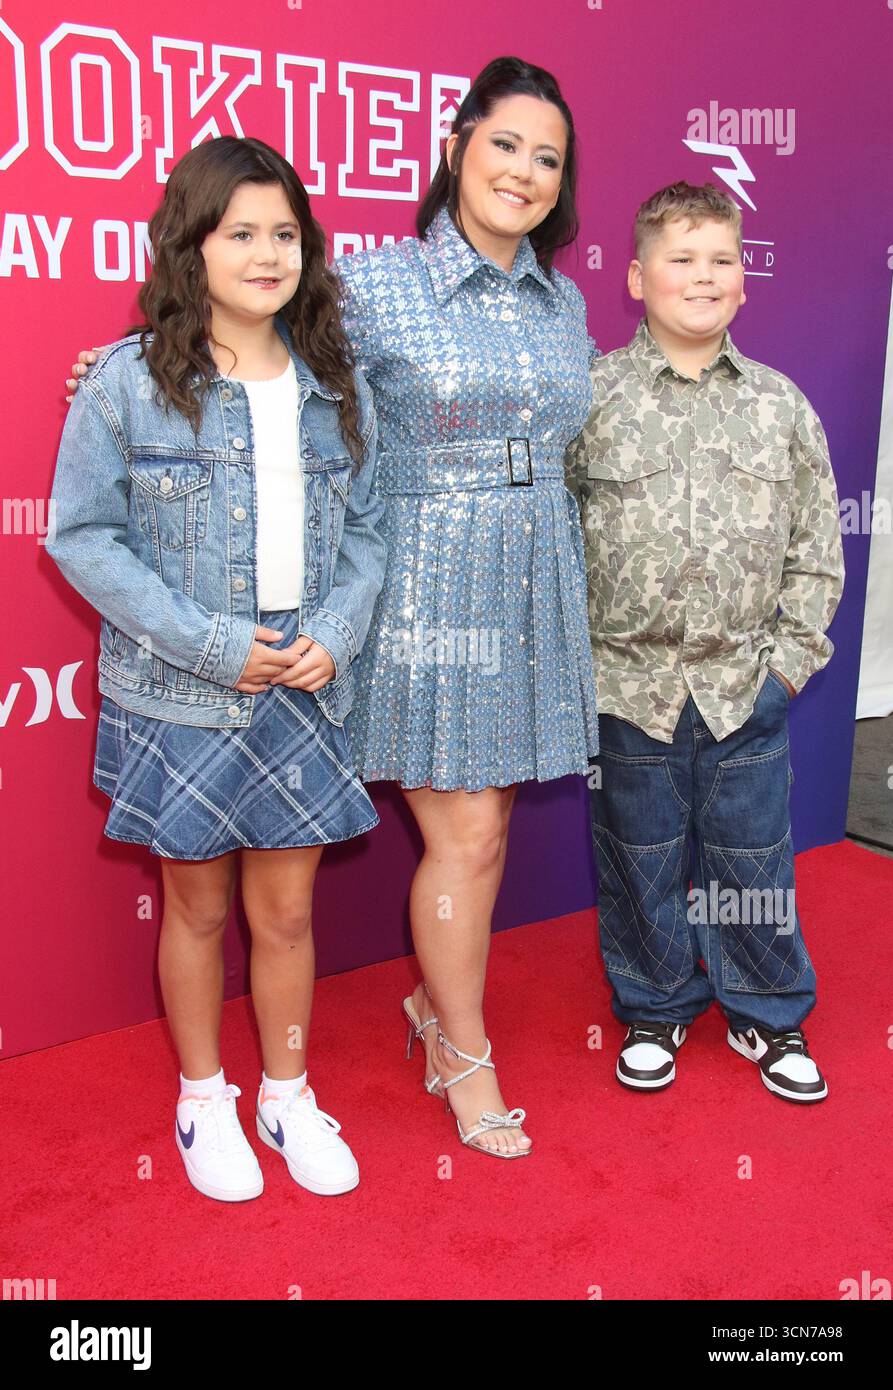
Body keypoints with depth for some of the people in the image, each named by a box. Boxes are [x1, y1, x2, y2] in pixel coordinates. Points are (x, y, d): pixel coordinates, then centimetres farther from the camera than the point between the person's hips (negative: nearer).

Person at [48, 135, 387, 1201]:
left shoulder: (338, 384, 4)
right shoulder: (129, 379, -8)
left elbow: (365, 530, 7)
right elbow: (82, 535, -9)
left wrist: (334, 633, -11)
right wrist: (211, 644, -15)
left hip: (304, 694, 3)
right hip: (178, 698, -2)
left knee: (286, 911, 13)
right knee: (198, 907, 14)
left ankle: (287, 1095, 36)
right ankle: (203, 1102, 36)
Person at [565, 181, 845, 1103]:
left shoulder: (780, 404, 4)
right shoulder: (592, 396, -4)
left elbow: (817, 544, 7)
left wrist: (793, 652, 1)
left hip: (747, 687, 2)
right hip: (631, 683, -1)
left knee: (753, 857, 13)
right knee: (641, 857, 13)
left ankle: (768, 1012, 35)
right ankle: (654, 1009, 35)